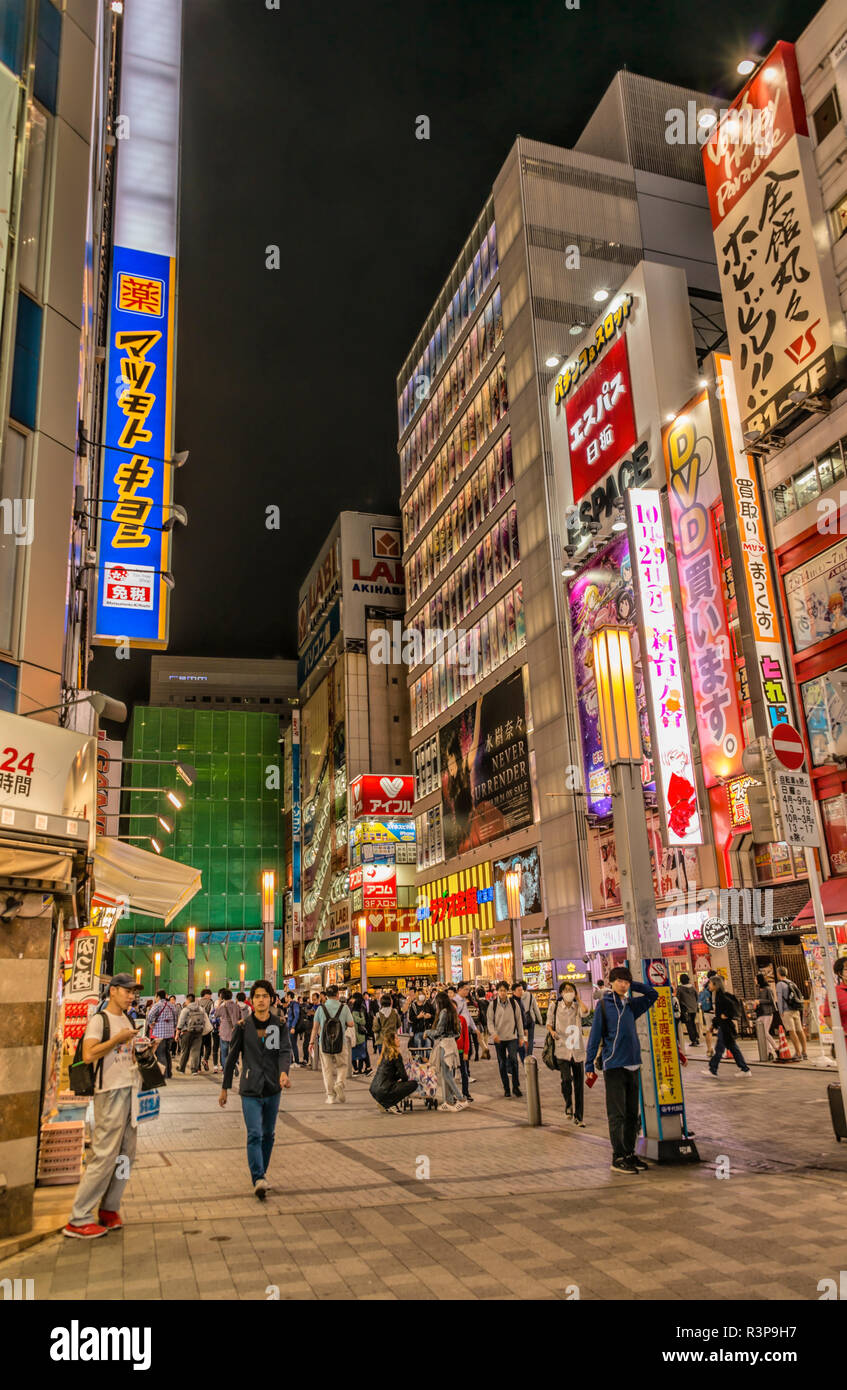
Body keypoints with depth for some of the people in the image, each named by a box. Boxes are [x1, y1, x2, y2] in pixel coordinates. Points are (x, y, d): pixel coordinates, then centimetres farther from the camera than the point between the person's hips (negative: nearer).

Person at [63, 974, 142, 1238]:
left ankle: (108, 1209, 21)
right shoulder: (99, 1020, -10)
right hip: (110, 1092, -8)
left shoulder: (127, 1019, 16)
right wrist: (118, 1038, -20)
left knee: (126, 1153, 10)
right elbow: (88, 1054, -24)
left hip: (130, 1091, 8)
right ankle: (78, 1220, 0)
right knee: (104, 1156, -8)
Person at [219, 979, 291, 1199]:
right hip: (250, 1089, -2)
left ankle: (261, 1172, 30)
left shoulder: (280, 1024, 1)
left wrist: (284, 1072, -30)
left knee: (269, 1134, 13)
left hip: (273, 1089, 3)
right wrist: (225, 1087, 8)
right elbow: (232, 1057, 4)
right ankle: (258, 1180, -15)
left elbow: (285, 1051, -10)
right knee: (255, 1134, -13)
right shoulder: (243, 1026, -3)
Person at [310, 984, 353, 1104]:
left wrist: (312, 1042, 9)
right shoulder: (344, 1007, -3)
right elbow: (351, 1024, -5)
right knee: (341, 1066, 15)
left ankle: (330, 1095, 9)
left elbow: (315, 1027, 2)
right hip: (340, 1043, -1)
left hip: (324, 1043, 1)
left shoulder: (320, 1008, 0)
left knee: (327, 1069, 9)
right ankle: (339, 1083, -11)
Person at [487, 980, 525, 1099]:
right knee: (502, 1063, 6)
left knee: (513, 1059, -15)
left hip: (512, 1037, -1)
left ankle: (516, 1086, -2)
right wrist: (493, 1033, -17)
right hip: (498, 1038, 1)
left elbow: (519, 1020, 7)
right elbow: (490, 1021, -1)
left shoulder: (514, 1003, 2)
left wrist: (521, 1036, 6)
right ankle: (506, 1088, 18)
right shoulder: (493, 1004, -1)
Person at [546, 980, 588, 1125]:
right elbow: (549, 1023, 8)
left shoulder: (578, 1006, 4)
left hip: (578, 1050, 2)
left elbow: (585, 1011, -19)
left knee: (579, 1084, 5)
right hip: (562, 1049, -2)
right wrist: (552, 1031, -13)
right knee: (566, 1079, -19)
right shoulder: (555, 1006, 2)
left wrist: (578, 998, -4)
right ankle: (568, 1105, 10)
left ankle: (578, 1117, 20)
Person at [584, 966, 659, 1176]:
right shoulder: (603, 1004, -3)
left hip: (632, 1066, 6)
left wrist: (633, 985, 11)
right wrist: (590, 1064, -9)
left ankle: (629, 1154, 22)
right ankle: (618, 1158, 3)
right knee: (617, 1115, -3)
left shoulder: (630, 1006, 12)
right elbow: (595, 1034, -5)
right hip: (613, 1066, -6)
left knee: (632, 1114, 12)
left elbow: (653, 995, 23)